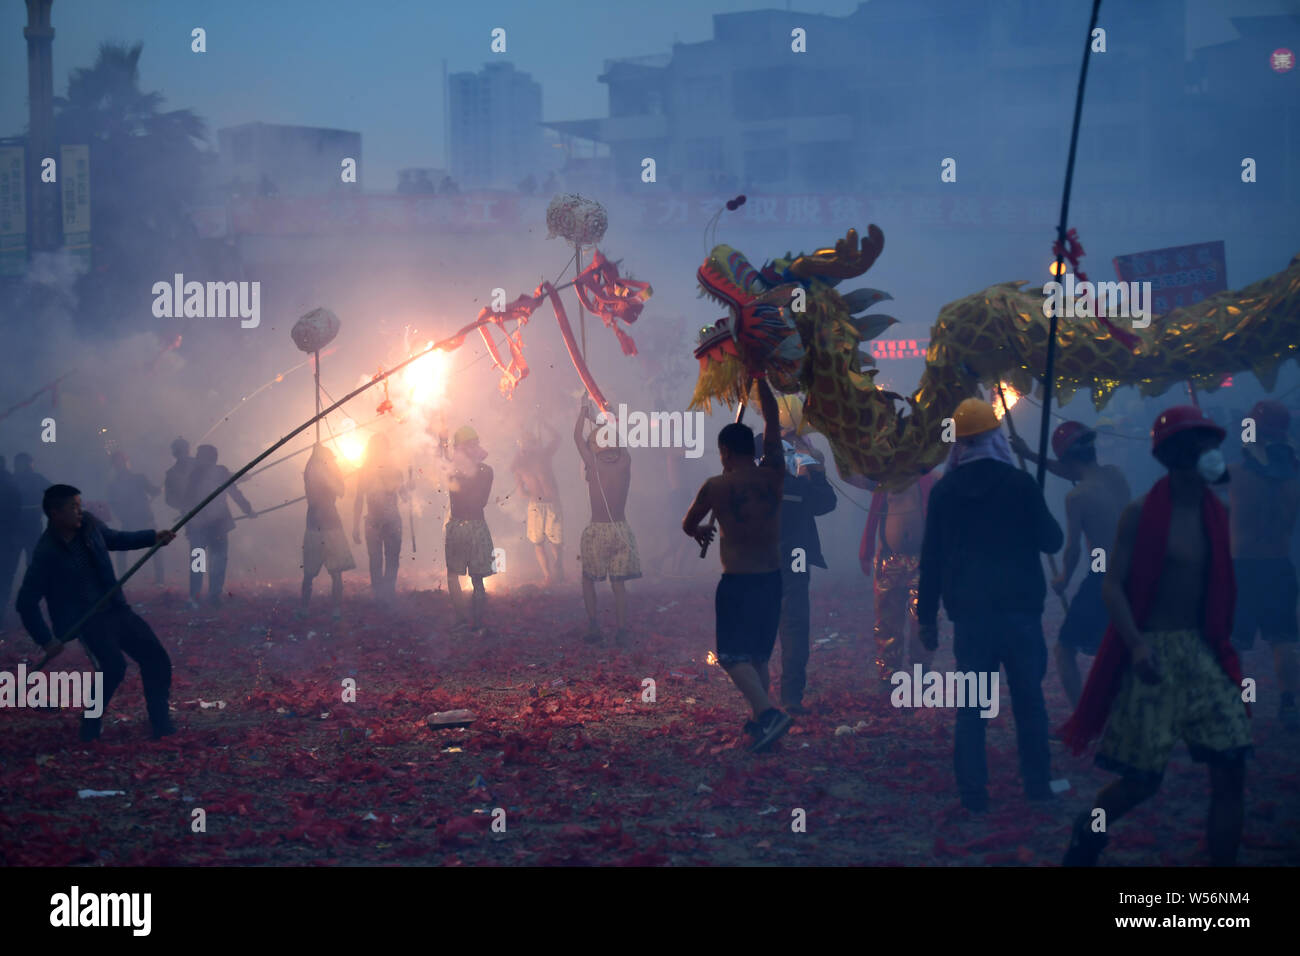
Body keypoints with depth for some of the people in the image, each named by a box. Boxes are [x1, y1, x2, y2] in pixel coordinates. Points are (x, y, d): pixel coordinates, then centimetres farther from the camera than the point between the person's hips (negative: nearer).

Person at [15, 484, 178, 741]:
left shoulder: (89, 525, 0)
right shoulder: (46, 554, -17)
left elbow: (114, 538, 23)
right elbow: (26, 603, -13)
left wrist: (152, 537, 13)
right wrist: (46, 640, -17)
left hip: (116, 609, 7)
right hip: (85, 621, -7)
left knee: (156, 658, -2)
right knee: (114, 666, -26)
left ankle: (161, 724, 11)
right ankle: (91, 725, -4)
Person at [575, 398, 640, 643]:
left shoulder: (594, 464, -11)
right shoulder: (625, 462, -3)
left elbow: (578, 437, 2)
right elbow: (615, 442, 18)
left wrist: (584, 411, 14)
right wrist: (598, 422, 27)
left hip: (597, 531, -3)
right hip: (621, 529, 3)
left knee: (588, 578, 14)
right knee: (618, 582, 9)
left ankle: (593, 625, 4)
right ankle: (621, 630, 4)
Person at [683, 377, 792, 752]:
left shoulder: (716, 487, -9)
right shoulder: (773, 475, -2)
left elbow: (688, 525, 9)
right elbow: (773, 420, 9)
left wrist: (701, 531, 32)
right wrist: (760, 378, 15)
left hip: (737, 581, -5)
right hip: (772, 578, 5)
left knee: (734, 655, -3)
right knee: (759, 654, 18)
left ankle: (769, 711, -23)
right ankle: (760, 720, 21)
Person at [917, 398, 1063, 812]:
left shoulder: (944, 491, 1)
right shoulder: (1020, 484, -6)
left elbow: (931, 556, 4)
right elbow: (1051, 540, 1)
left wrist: (927, 617, 10)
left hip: (969, 611, 1)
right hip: (1020, 608, -1)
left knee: (970, 706, 5)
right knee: (1029, 699, 12)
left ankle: (973, 791, 3)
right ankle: (1037, 782, 17)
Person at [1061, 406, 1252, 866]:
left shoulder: (1221, 514, 7)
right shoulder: (1140, 514, -6)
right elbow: (1113, 584, -11)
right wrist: (1136, 644, -23)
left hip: (1203, 652, 4)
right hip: (1151, 654, -4)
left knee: (1230, 770, -7)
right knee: (1142, 780, -1)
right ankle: (1088, 829, 31)